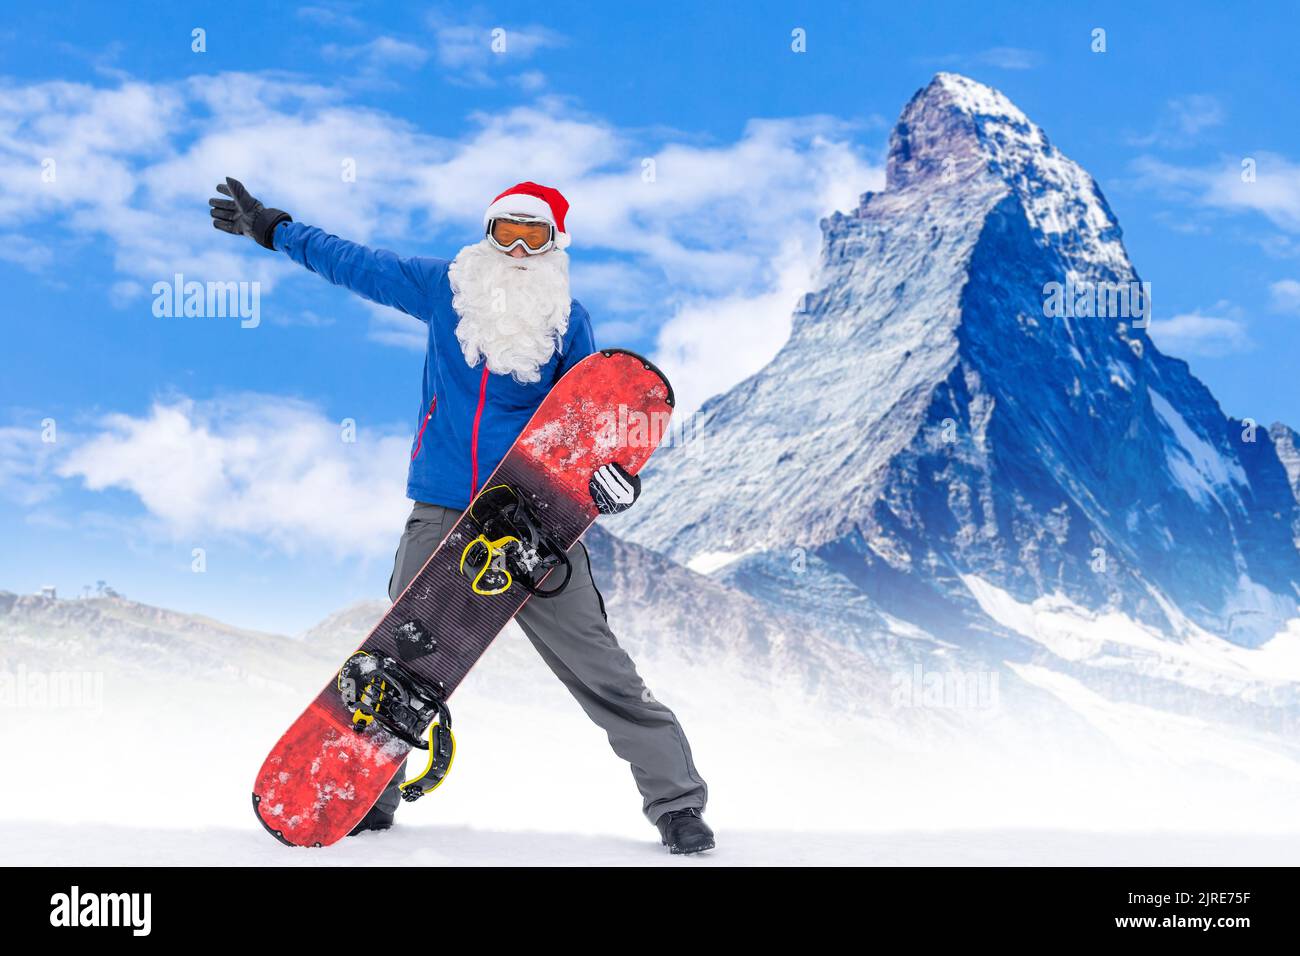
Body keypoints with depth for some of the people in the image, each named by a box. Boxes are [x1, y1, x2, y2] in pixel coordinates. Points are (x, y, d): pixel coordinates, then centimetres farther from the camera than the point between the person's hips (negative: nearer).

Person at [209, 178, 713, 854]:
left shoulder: (565, 315, 3)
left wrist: (611, 466, -13)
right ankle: (367, 795, 24)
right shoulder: (445, 287, 5)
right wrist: (272, 229, 22)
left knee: (597, 665, -4)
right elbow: (356, 265, 16)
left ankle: (677, 801, 6)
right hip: (442, 513, 2)